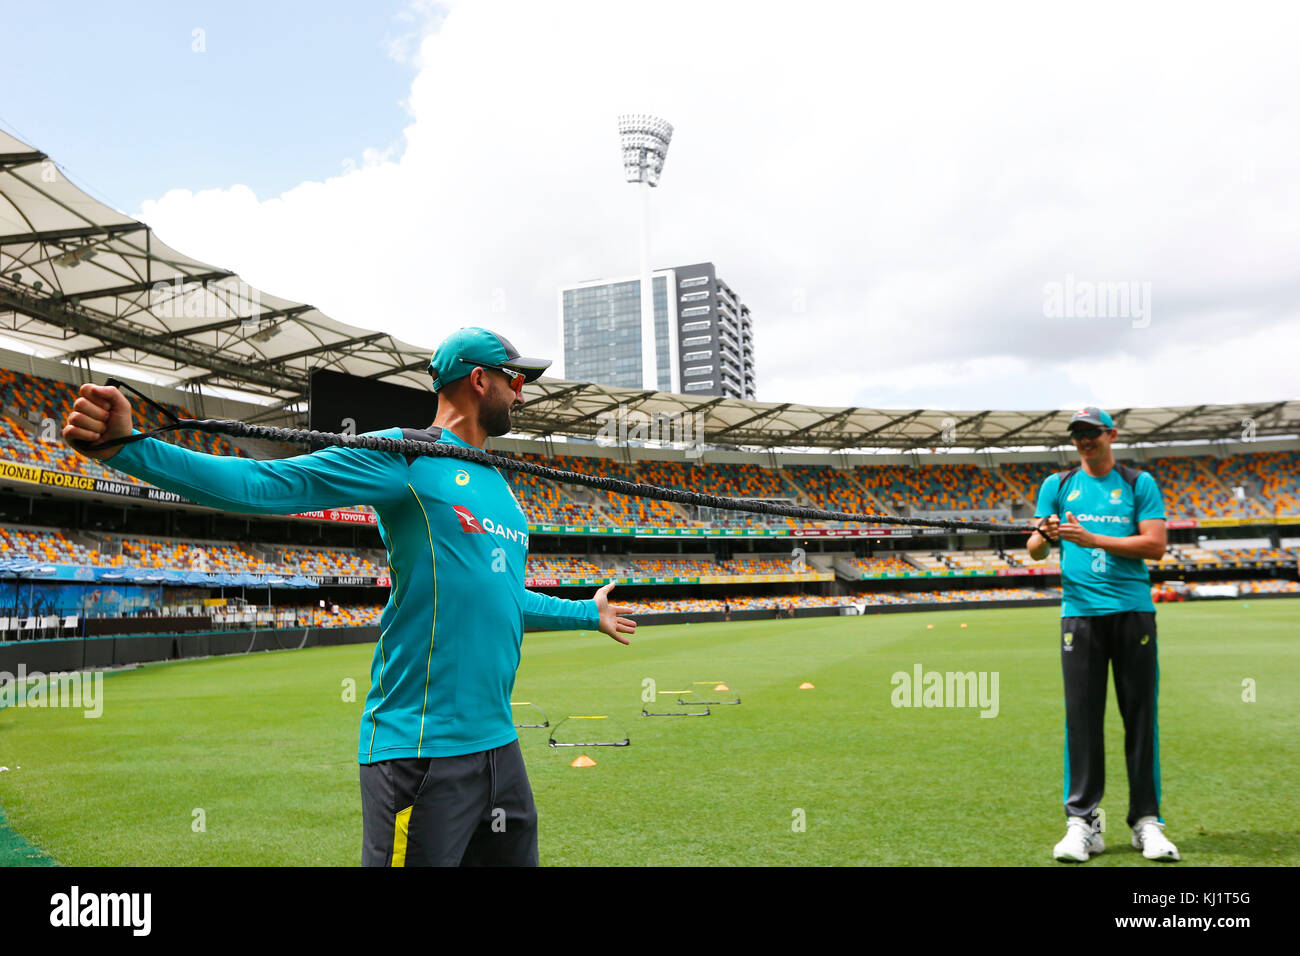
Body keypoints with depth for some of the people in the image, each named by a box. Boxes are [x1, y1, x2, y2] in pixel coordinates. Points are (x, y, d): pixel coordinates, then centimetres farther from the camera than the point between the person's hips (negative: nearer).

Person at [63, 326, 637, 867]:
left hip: (498, 743, 8)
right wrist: (125, 446, -25)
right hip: (421, 749, -8)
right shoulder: (403, 455, -6)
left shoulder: (499, 486, 18)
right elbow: (264, 484, -15)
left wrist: (588, 613, 44)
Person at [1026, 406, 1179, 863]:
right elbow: (1034, 550, 7)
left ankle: (1147, 821, 11)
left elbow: (1156, 544, -4)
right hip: (1080, 612, 1)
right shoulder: (1057, 485, 12)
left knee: (1140, 716, 2)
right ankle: (1082, 822, 4)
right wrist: (1044, 537, -16)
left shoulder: (1139, 483, 8)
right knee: (1082, 718, -1)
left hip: (1133, 610, 0)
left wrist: (1092, 539, -13)